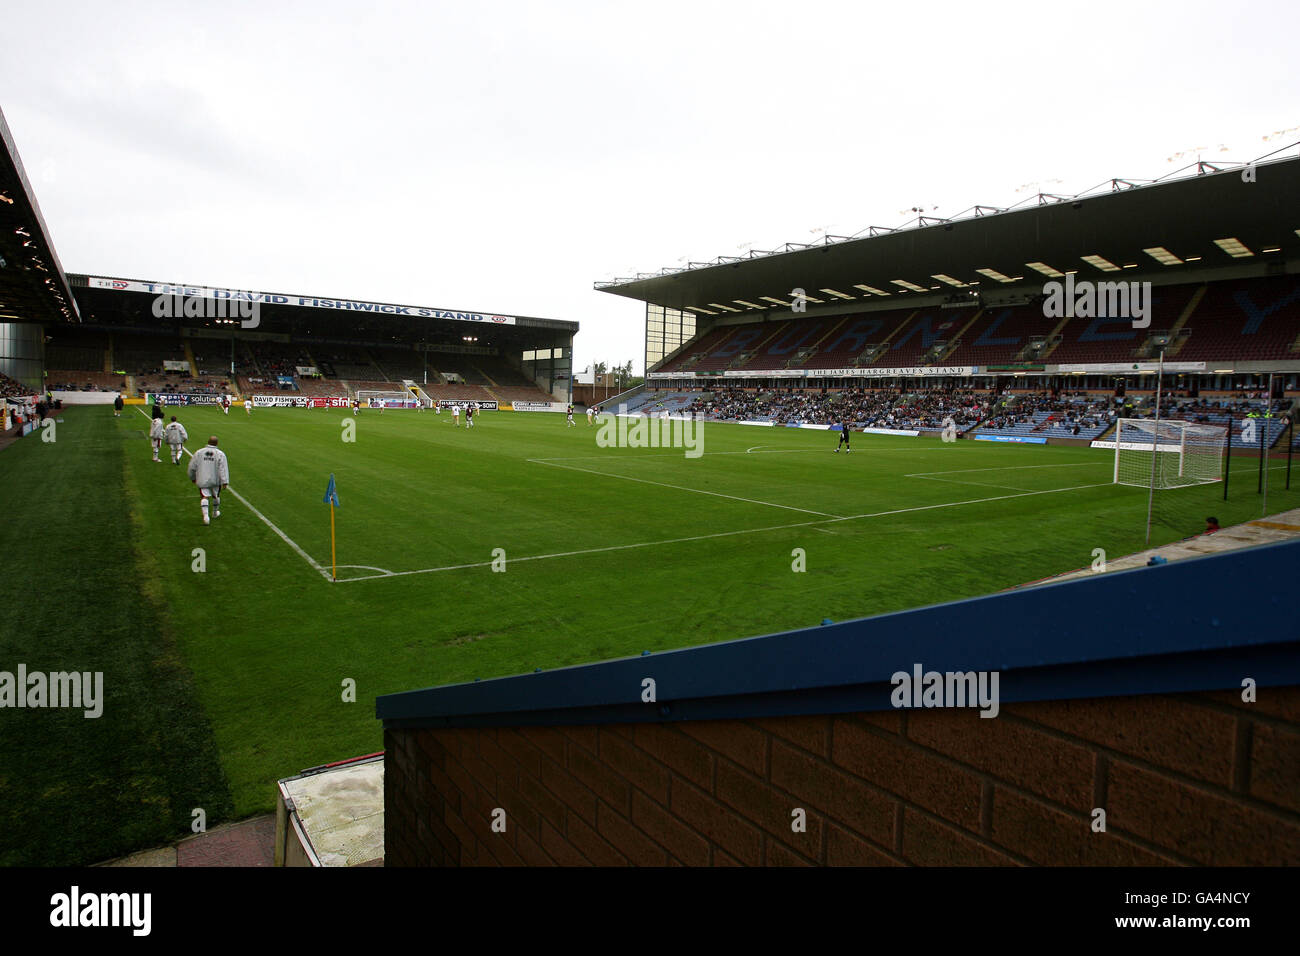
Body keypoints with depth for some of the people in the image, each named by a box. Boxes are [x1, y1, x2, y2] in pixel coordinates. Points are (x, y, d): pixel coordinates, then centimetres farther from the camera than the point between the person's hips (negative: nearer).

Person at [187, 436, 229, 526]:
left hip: (202, 481, 0)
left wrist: (193, 478, 22)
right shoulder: (220, 454, -6)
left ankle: (205, 515, -21)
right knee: (216, 496, 20)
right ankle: (215, 513, 38)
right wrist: (225, 482, -16)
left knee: (204, 497, -2)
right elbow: (223, 469, -14)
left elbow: (192, 467, 6)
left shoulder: (199, 453, 0)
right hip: (216, 481, 0)